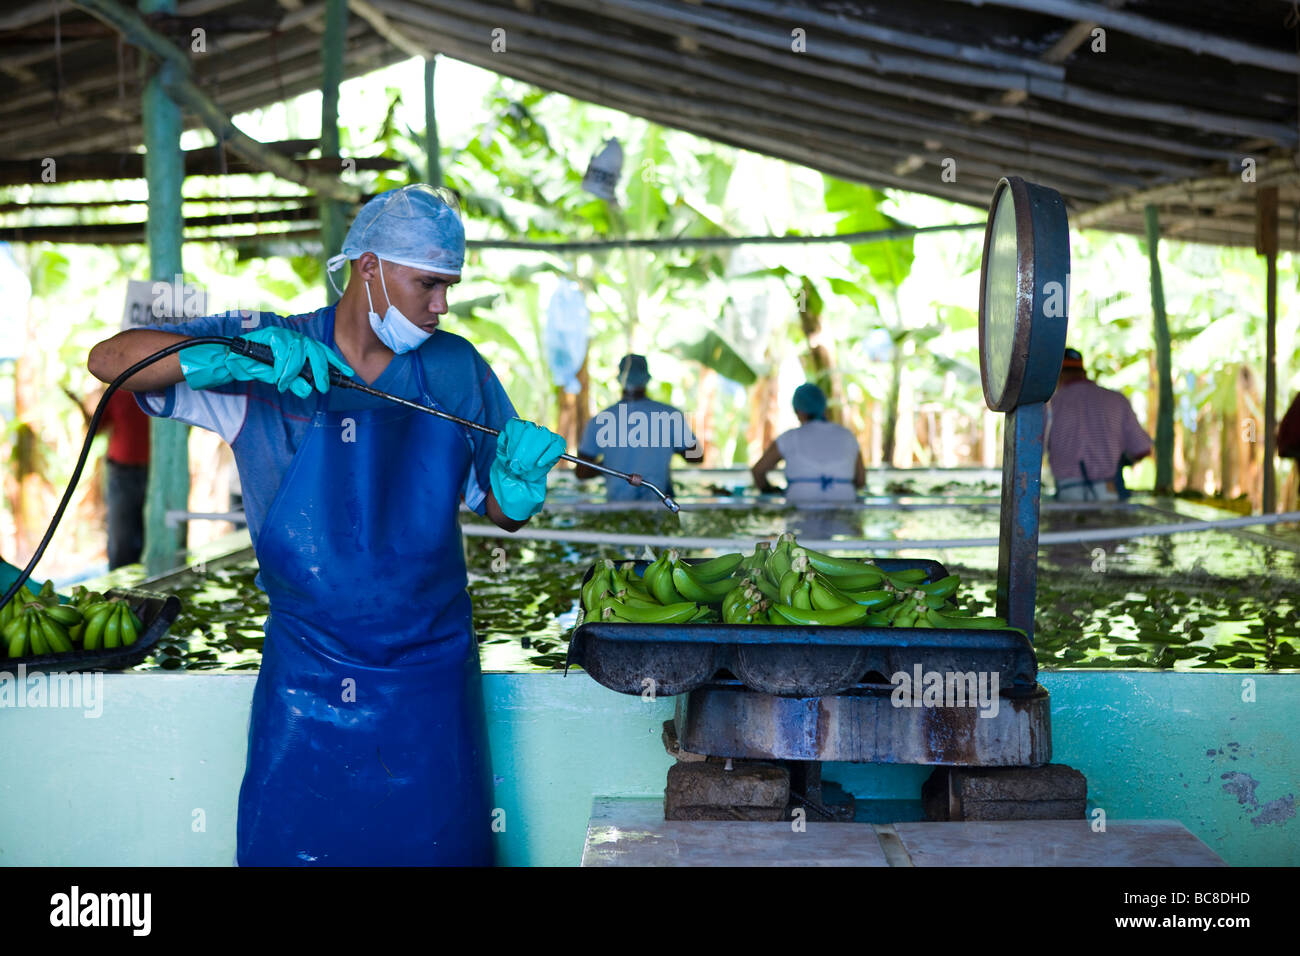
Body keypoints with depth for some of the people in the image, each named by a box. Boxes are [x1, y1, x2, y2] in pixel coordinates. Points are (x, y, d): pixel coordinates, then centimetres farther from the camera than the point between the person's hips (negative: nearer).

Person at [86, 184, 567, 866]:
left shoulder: (457, 370, 2)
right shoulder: (268, 352, -2)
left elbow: (503, 513, 8)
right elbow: (110, 361, -9)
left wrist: (518, 478, -17)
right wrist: (237, 354, -24)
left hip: (428, 678, 1)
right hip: (304, 675, -1)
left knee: (439, 844, 7)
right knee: (283, 847, 6)